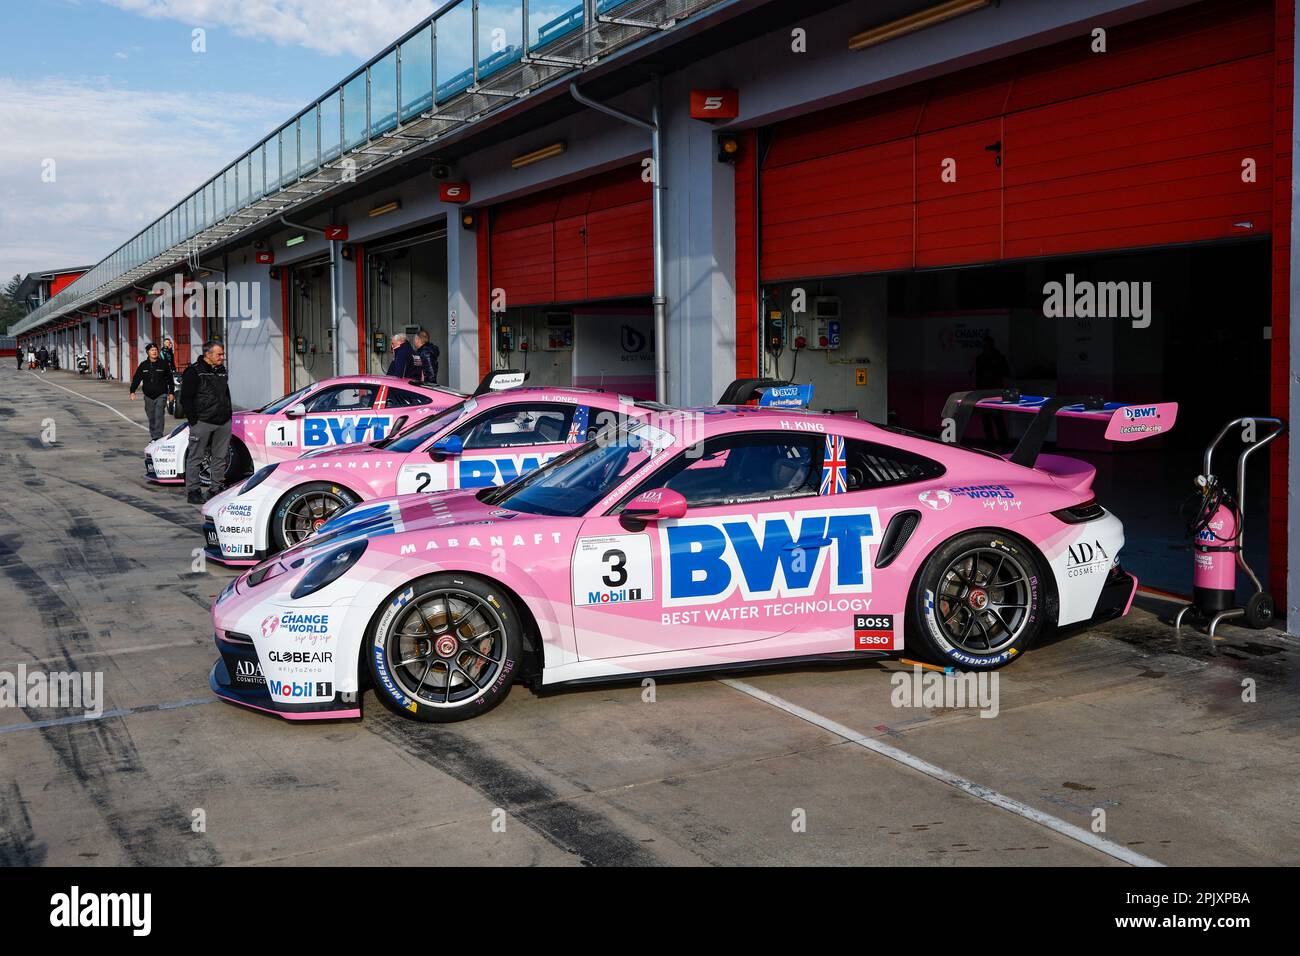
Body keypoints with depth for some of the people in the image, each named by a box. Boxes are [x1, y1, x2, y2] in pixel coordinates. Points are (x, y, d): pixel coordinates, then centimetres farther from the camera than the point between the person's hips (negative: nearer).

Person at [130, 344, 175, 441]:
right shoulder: (143, 365, 6)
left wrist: (171, 392, 7)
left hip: (161, 395, -3)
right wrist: (132, 391, -1)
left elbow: (170, 379, 8)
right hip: (148, 396, 3)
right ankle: (152, 436, 20)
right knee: (151, 417, 10)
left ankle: (158, 436, -16)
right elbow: (136, 378, 8)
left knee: (159, 415, -14)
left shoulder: (163, 364, 1)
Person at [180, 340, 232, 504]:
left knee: (220, 457, 10)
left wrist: (228, 415, 17)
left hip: (223, 423, 7)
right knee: (195, 457, -1)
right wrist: (193, 420, -12)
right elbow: (185, 398, -9)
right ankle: (192, 491, 3)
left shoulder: (221, 370, 14)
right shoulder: (194, 372, -8)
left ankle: (217, 489, 20)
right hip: (202, 422, -7)